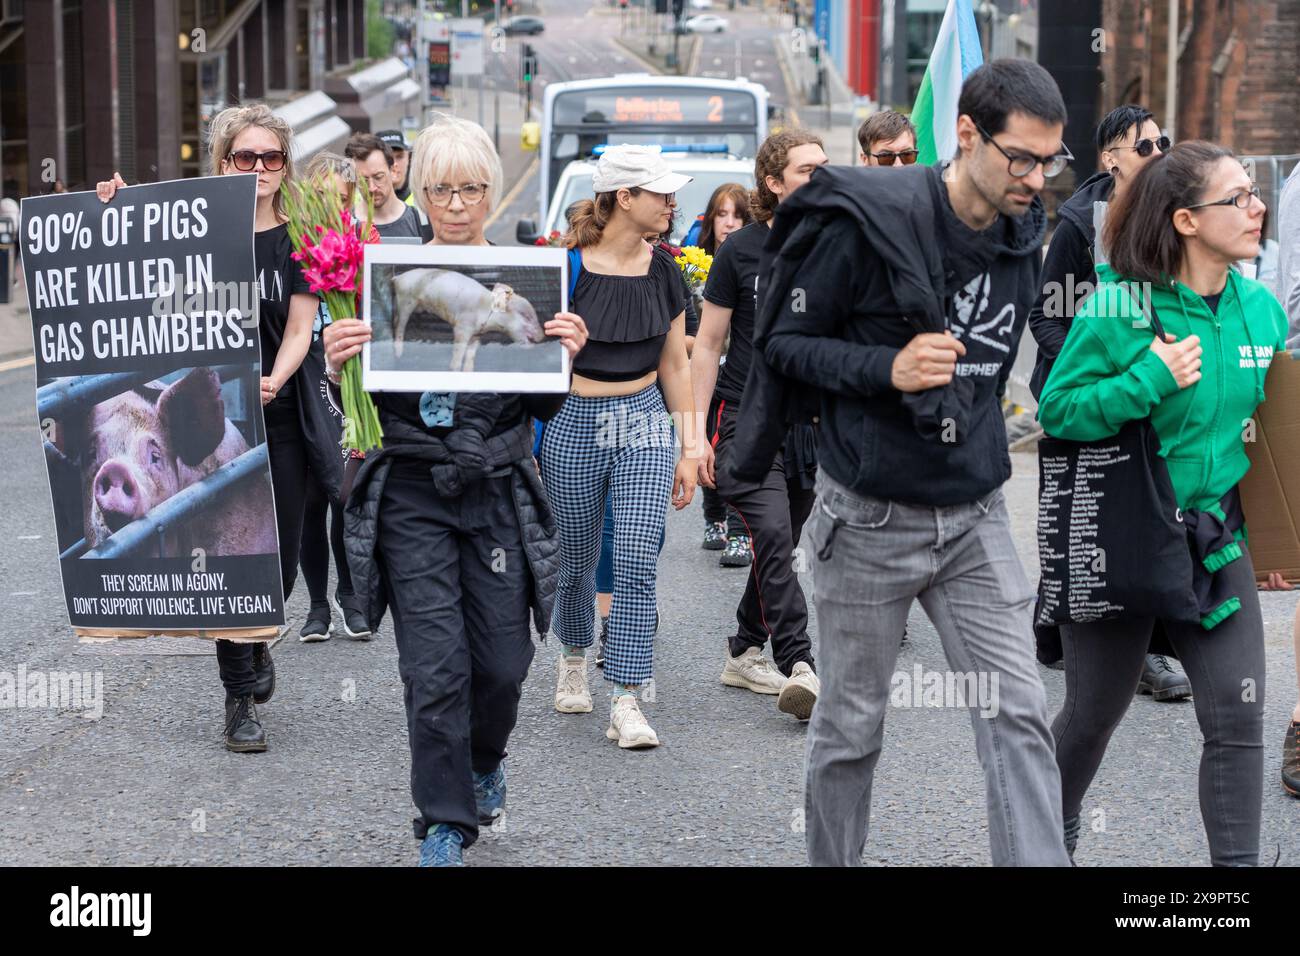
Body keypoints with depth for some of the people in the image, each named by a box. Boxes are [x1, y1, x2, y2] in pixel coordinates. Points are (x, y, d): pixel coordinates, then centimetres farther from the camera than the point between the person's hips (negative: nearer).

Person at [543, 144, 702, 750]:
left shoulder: (663, 271, 3)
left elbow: (675, 365, 10)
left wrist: (690, 449, 8)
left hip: (644, 424, 3)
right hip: (575, 425, -2)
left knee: (637, 560, -10)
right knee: (578, 561, 11)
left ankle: (626, 704, -7)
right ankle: (573, 658, 40)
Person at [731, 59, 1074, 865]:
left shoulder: (1024, 235, 3)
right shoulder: (866, 221, -16)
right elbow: (786, 342, -11)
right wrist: (888, 369, -25)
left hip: (974, 517, 4)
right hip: (870, 518, -4)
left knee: (1019, 715, -5)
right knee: (852, 725, 8)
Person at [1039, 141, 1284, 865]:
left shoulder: (1261, 309, 1)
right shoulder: (1120, 305, -17)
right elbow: (1058, 410, -17)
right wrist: (1150, 378, -27)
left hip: (1215, 534, 4)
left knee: (1239, 717, -4)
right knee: (1094, 713, 12)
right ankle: (1053, 835, 39)